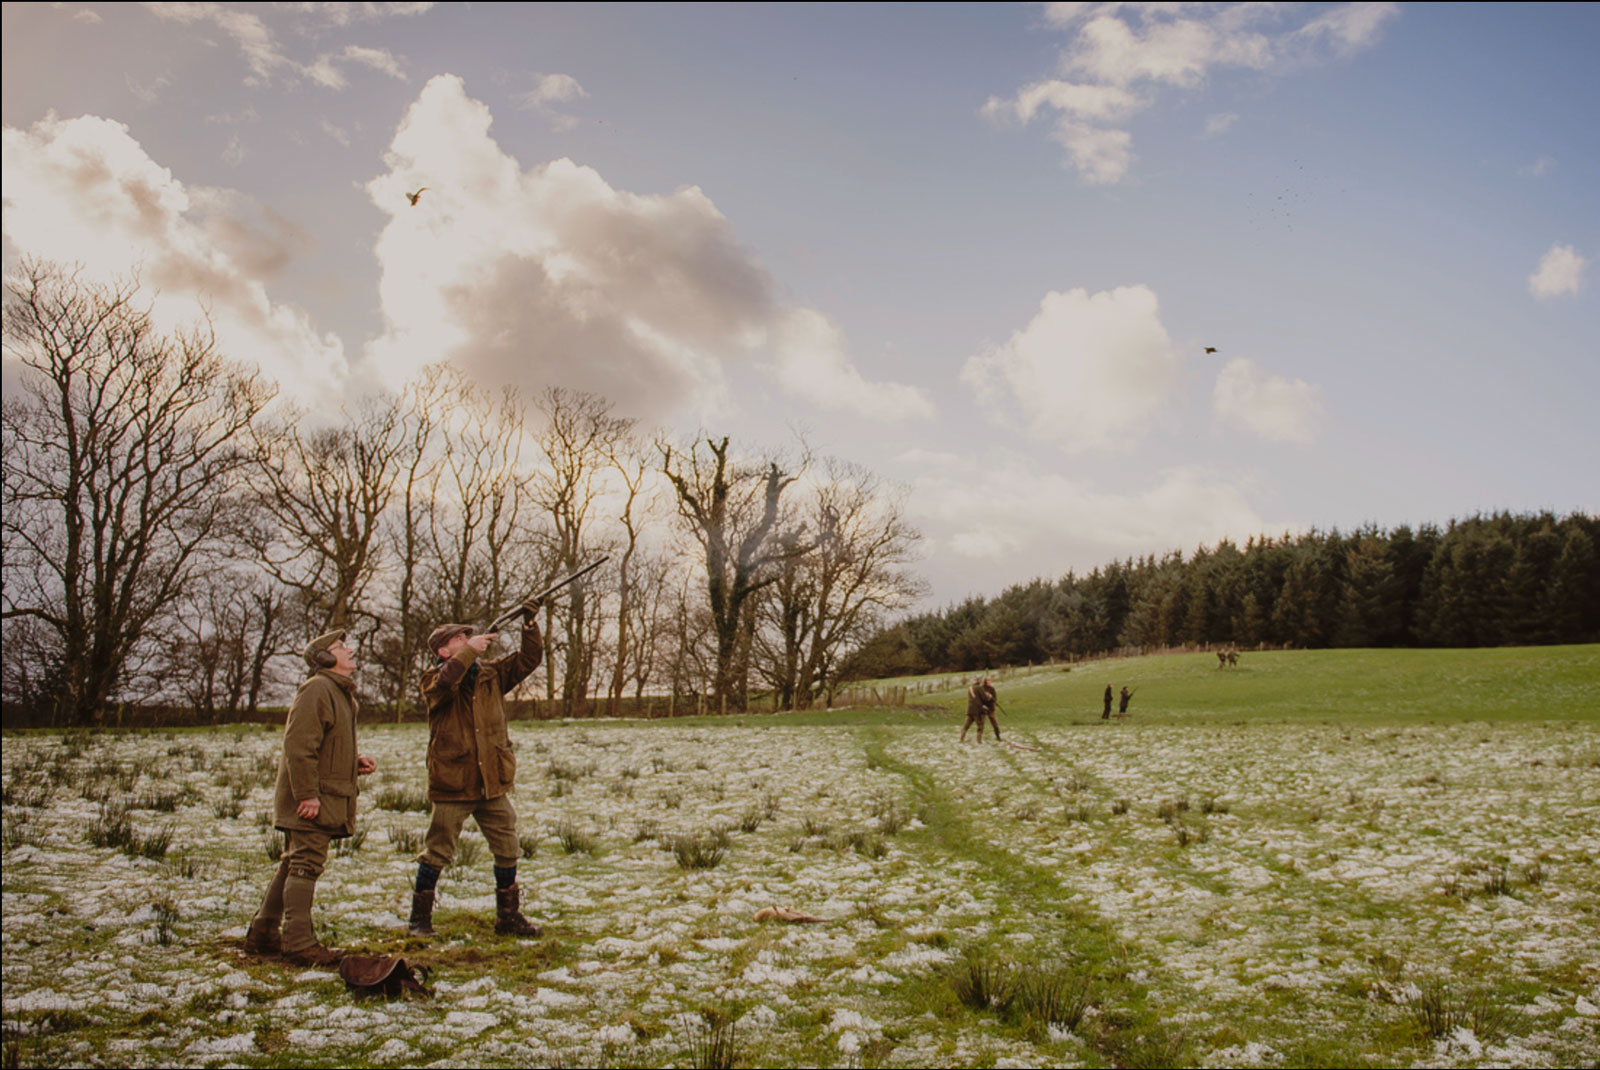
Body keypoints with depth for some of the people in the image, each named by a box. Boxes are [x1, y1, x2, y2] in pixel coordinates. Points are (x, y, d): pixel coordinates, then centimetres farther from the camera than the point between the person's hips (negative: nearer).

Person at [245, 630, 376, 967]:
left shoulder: (342, 694, 20)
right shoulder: (316, 690, -14)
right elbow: (298, 745, -21)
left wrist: (357, 762, 10)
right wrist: (307, 794, -24)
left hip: (327, 798, 10)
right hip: (311, 800, -10)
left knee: (293, 865, 15)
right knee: (306, 864, -8)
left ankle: (263, 933, 24)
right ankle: (299, 943, -5)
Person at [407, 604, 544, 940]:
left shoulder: (490, 674, 10)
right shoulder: (434, 681, -4)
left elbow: (527, 660, 6)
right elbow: (443, 683, -28)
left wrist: (530, 624, -8)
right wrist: (470, 651, -27)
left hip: (493, 784, 5)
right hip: (452, 785, -5)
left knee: (508, 852, 8)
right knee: (436, 853, 3)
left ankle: (508, 917, 21)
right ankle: (419, 919, 17)